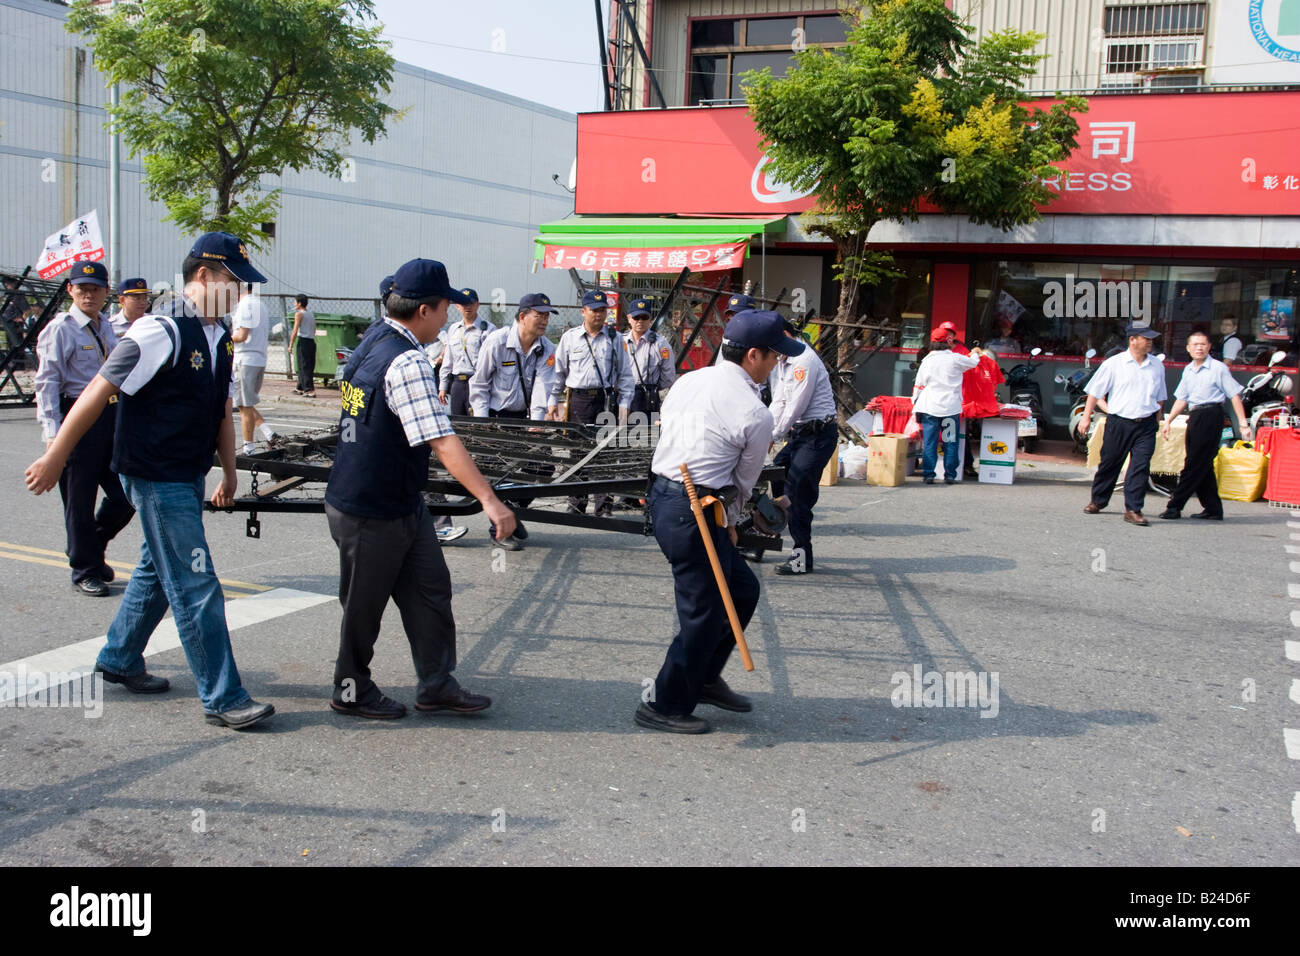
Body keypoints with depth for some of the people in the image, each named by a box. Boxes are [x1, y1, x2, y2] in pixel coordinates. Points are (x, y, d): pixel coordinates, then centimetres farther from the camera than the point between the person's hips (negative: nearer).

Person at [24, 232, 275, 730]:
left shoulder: (219, 338, 8)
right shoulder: (161, 332, -19)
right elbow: (98, 393, -15)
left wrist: (228, 472, 17)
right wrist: (55, 458, -11)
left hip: (189, 477, 9)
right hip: (156, 478, -9)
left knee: (157, 571, 21)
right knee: (196, 587, -6)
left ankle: (119, 660, 40)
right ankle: (222, 698, 0)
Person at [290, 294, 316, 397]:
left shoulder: (299, 314, -6)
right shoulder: (311, 313, 16)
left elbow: (295, 331, -12)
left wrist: (291, 345, -8)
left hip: (303, 342, -8)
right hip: (312, 342, 8)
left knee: (304, 367, -7)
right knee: (309, 367, 13)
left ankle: (310, 390, -14)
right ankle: (300, 388, 23)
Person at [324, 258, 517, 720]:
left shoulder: (373, 342, 6)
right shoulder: (408, 362, -25)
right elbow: (441, 440, -34)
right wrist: (488, 499, -39)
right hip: (370, 512, -9)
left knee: (430, 590, 12)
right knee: (365, 604, 9)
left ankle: (436, 684, 19)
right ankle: (352, 689, 27)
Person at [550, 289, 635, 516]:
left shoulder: (614, 339, 7)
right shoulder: (569, 338, 7)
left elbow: (624, 374, 10)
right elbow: (558, 371, 12)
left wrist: (624, 404, 3)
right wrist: (553, 401, 8)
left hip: (606, 399, 0)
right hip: (578, 399, 1)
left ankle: (604, 504, 2)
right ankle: (577, 504, 14)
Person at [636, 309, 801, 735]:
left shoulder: (687, 381, 11)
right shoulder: (756, 415, -11)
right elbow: (743, 483, 0)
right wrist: (729, 522, 19)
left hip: (662, 494, 9)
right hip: (694, 512, -9)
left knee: (743, 590, 19)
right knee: (704, 613, 2)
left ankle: (704, 678, 31)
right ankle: (665, 706, 12)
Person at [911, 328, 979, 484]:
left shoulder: (927, 361, 0)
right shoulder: (956, 359, -2)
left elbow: (919, 386, 4)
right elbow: (973, 362, 18)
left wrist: (915, 404, 14)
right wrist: (975, 354, 40)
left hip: (930, 407, 0)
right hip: (951, 407, 0)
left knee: (929, 442, 3)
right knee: (950, 442, 7)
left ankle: (928, 474, 2)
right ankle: (950, 475, 8)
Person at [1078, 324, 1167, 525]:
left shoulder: (1157, 366, 8)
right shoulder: (1114, 364, -3)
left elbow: (1159, 397, 19)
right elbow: (1095, 391, 1)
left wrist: (1157, 421, 19)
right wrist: (1086, 416, -3)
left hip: (1146, 425, 2)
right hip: (1119, 422, -2)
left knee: (1141, 466, -8)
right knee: (1109, 463, 8)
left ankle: (1133, 510, -5)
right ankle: (1097, 501, 26)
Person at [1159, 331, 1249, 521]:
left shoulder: (1219, 368, -5)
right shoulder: (1188, 370, 14)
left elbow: (1235, 395, -6)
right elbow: (1182, 399, 19)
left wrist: (1243, 423, -10)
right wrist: (1168, 420, 12)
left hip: (1211, 416, -7)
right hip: (1194, 417, 7)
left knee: (1195, 465, -7)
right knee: (1203, 467, 10)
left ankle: (1174, 506, -8)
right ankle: (1213, 509, 17)